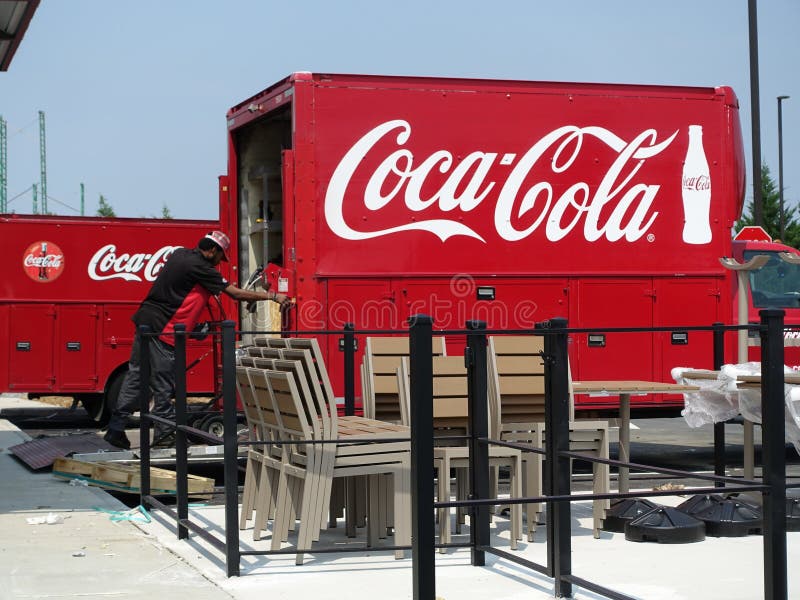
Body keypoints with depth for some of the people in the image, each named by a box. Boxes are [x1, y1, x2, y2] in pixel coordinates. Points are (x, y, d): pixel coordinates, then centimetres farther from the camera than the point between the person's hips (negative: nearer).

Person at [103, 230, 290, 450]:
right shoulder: (200, 267, -12)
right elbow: (236, 294, -11)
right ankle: (164, 433, 8)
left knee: (136, 374, 11)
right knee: (163, 384, 0)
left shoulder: (180, 254, 14)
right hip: (162, 329, -9)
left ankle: (115, 429, 13)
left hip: (145, 319, 9)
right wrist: (273, 296, -5)